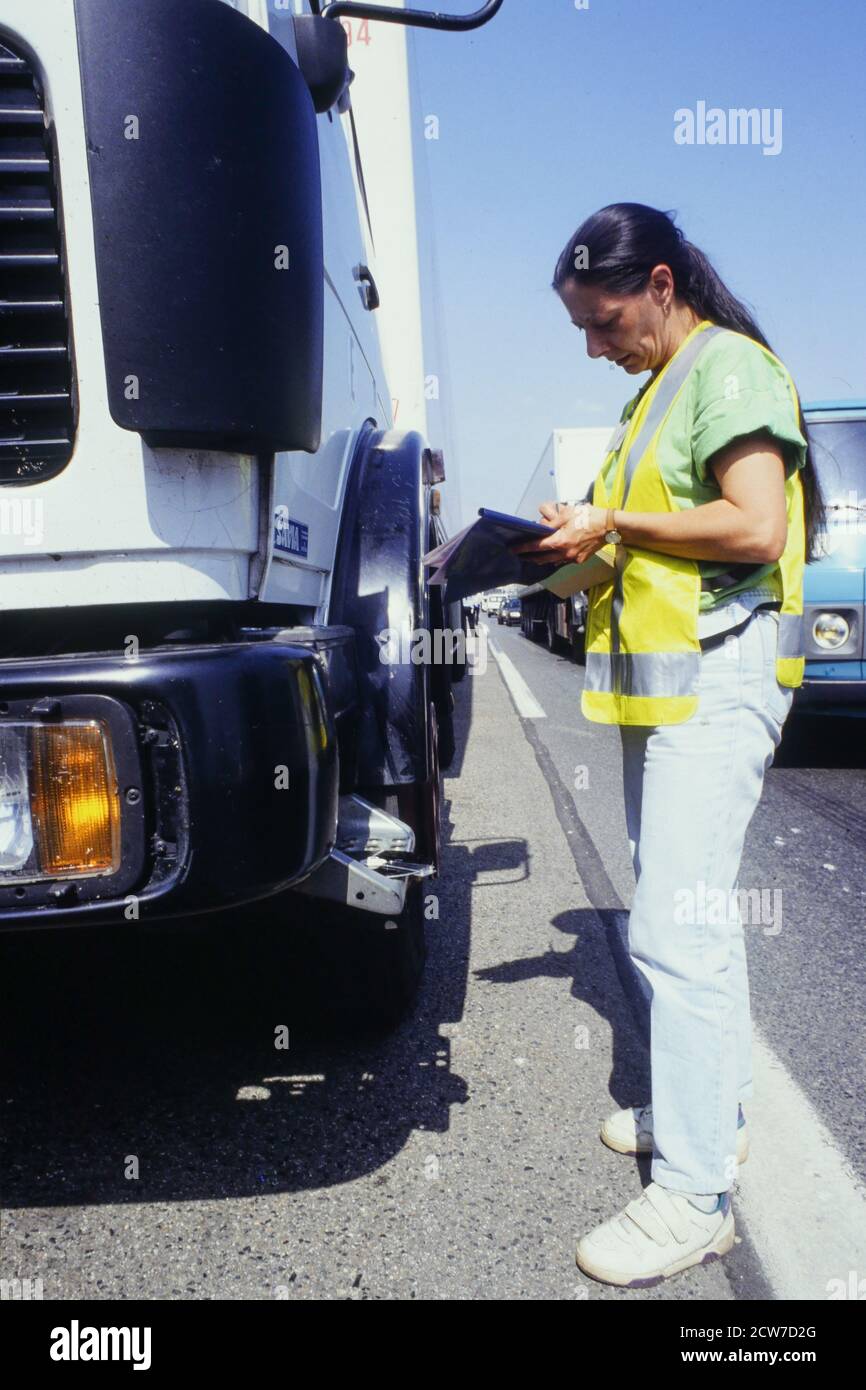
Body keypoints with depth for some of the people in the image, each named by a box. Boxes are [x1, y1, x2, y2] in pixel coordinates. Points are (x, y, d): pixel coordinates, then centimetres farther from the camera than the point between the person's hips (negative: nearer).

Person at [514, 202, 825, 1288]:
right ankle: (712, 1106, 31)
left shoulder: (729, 367, -8)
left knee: (675, 930, -13)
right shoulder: (656, 391, 21)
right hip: (664, 682, 10)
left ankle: (695, 1194, -4)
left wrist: (614, 521, -13)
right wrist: (583, 545, 7)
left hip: (718, 679, -10)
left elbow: (755, 527, -20)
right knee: (692, 912, 16)